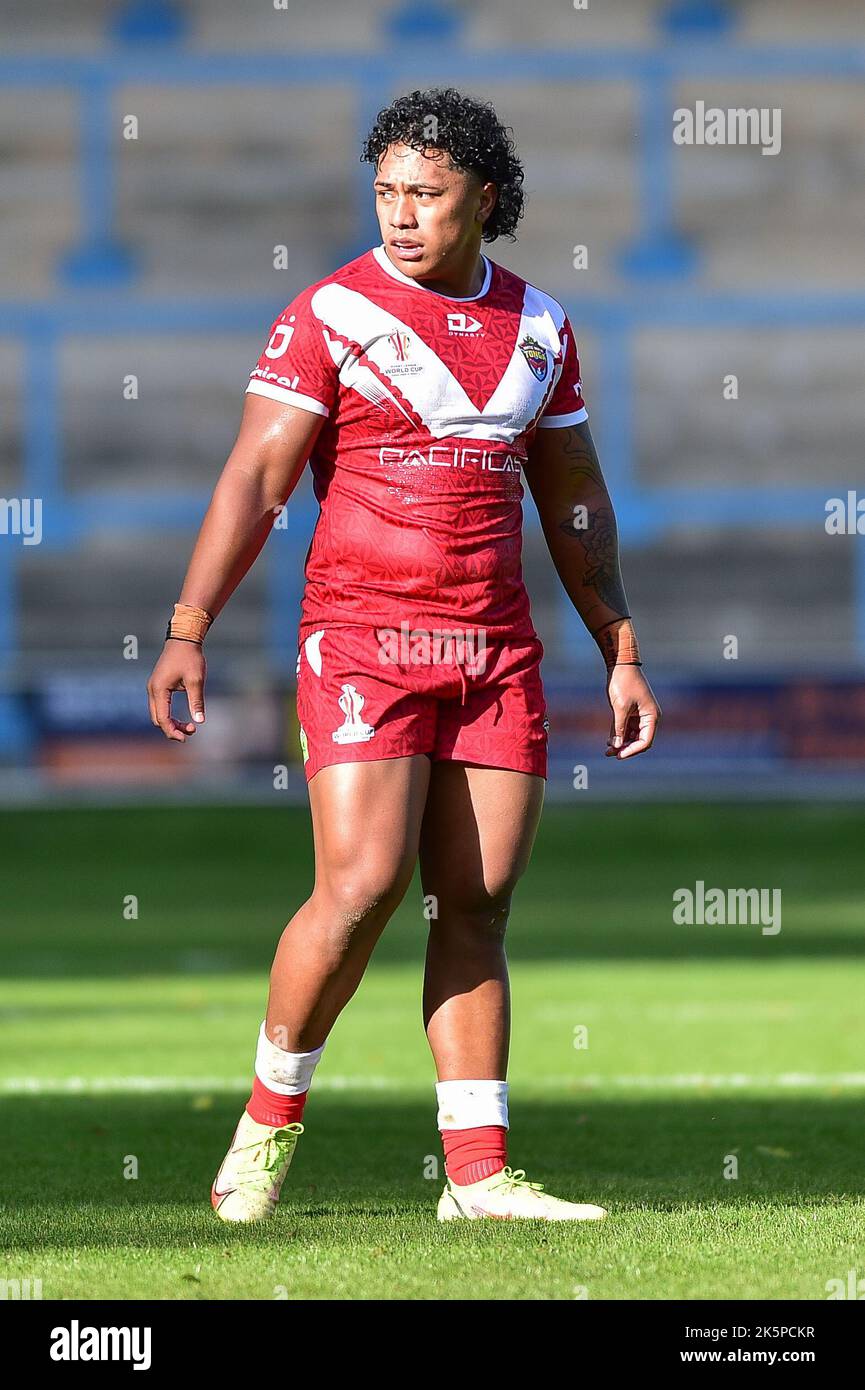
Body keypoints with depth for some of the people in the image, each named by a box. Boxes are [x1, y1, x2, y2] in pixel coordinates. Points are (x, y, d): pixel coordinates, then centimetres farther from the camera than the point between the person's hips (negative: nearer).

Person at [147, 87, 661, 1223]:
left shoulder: (537, 326, 11)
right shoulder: (332, 313, -4)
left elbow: (574, 502, 19)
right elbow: (255, 478, -8)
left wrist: (621, 653, 17)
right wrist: (188, 631, -17)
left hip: (496, 650, 5)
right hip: (364, 637, -5)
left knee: (479, 906, 2)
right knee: (362, 886, -15)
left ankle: (478, 1173, 4)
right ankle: (271, 1115, 4)